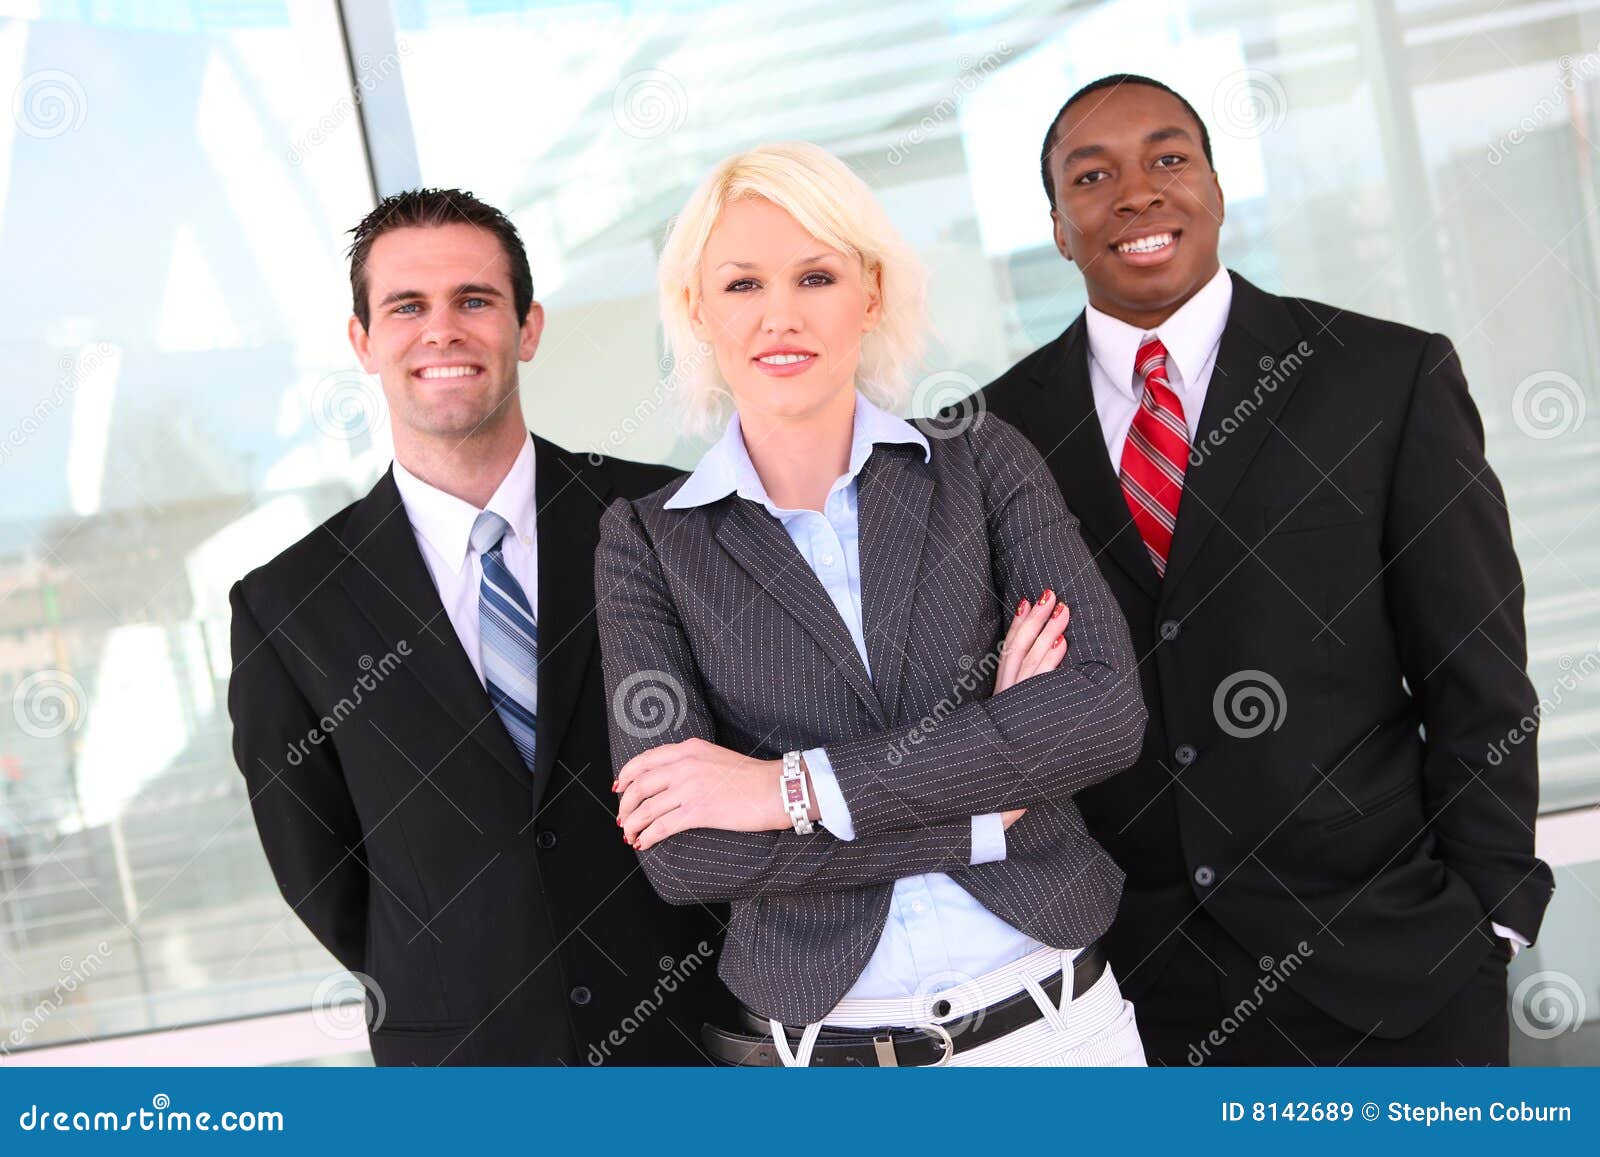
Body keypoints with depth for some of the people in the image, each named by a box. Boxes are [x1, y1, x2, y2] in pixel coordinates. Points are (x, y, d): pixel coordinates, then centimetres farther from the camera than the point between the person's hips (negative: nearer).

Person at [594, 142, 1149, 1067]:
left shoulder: (984, 463, -2)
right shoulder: (649, 541, -4)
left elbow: (1108, 711, -16)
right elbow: (681, 853, -13)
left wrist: (795, 786, -18)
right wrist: (982, 809, -14)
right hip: (816, 1045, 0)